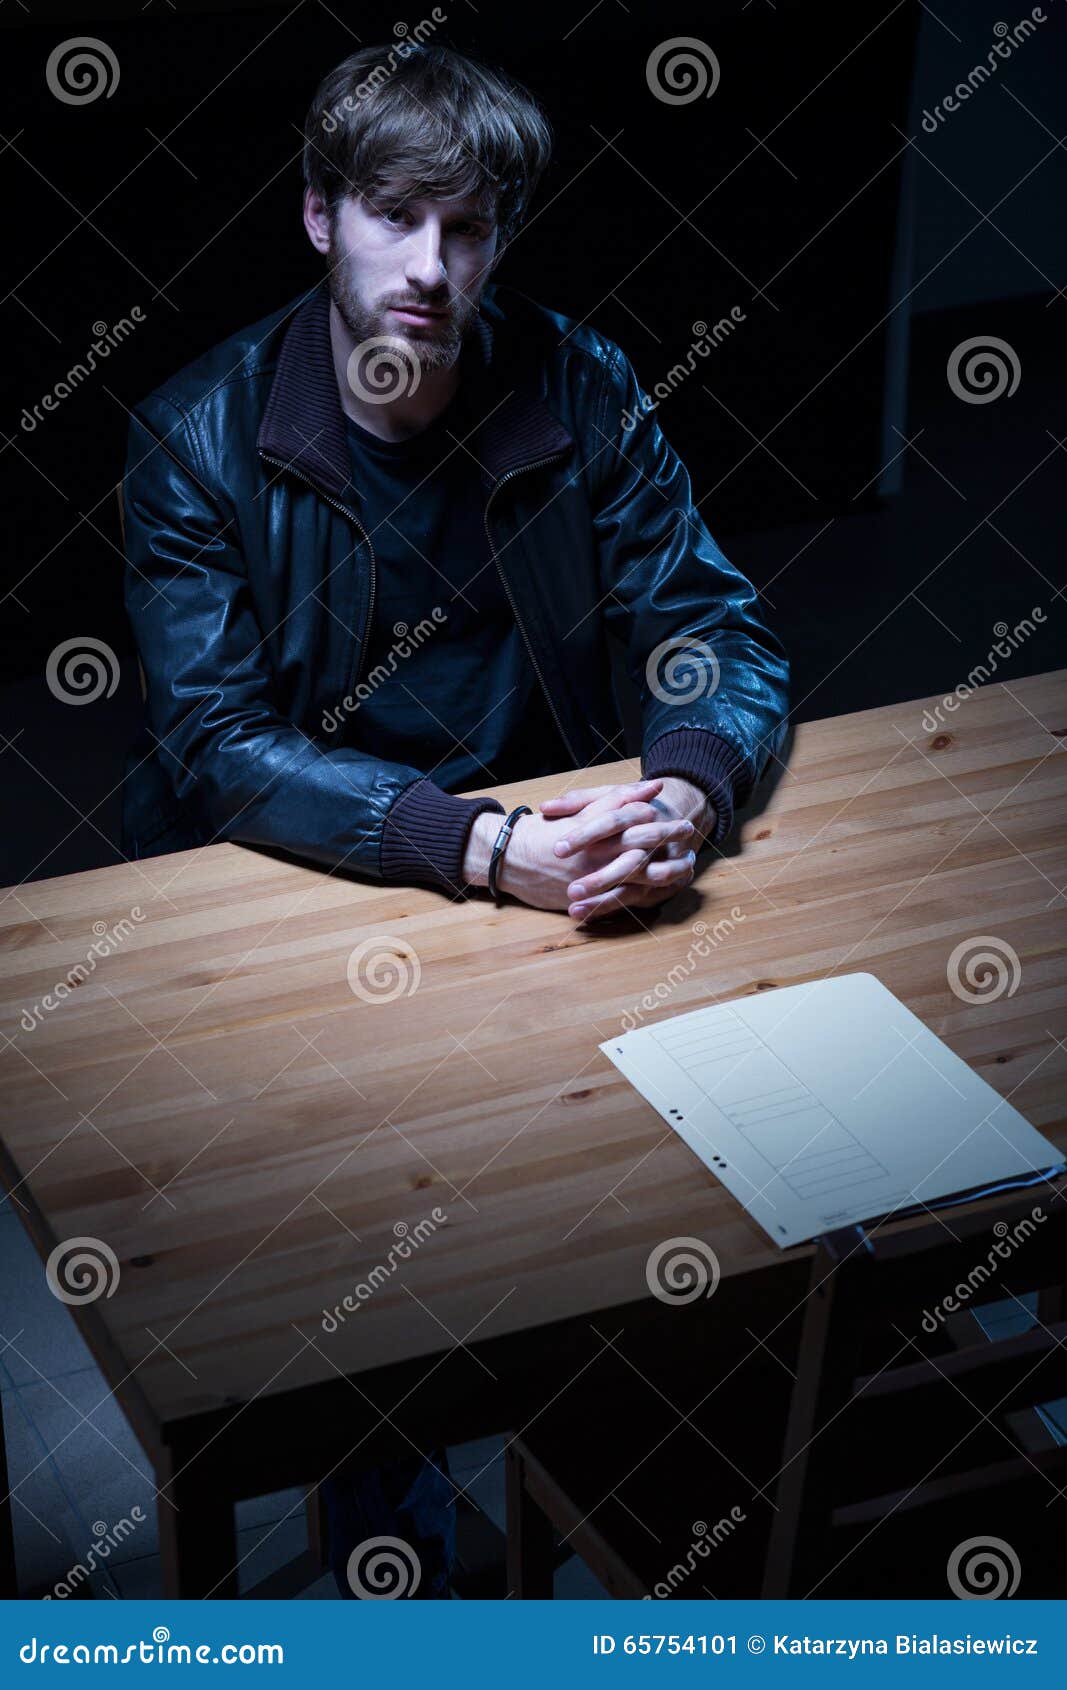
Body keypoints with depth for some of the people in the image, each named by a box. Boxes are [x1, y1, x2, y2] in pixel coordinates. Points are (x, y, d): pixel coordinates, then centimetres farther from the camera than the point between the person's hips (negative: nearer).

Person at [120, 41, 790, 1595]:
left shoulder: (578, 391, -4)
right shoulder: (201, 440, -12)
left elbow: (719, 633, -2)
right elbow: (220, 750, -20)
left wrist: (684, 794, -26)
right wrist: (489, 850, -33)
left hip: (547, 844, 3)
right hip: (283, 885, -3)